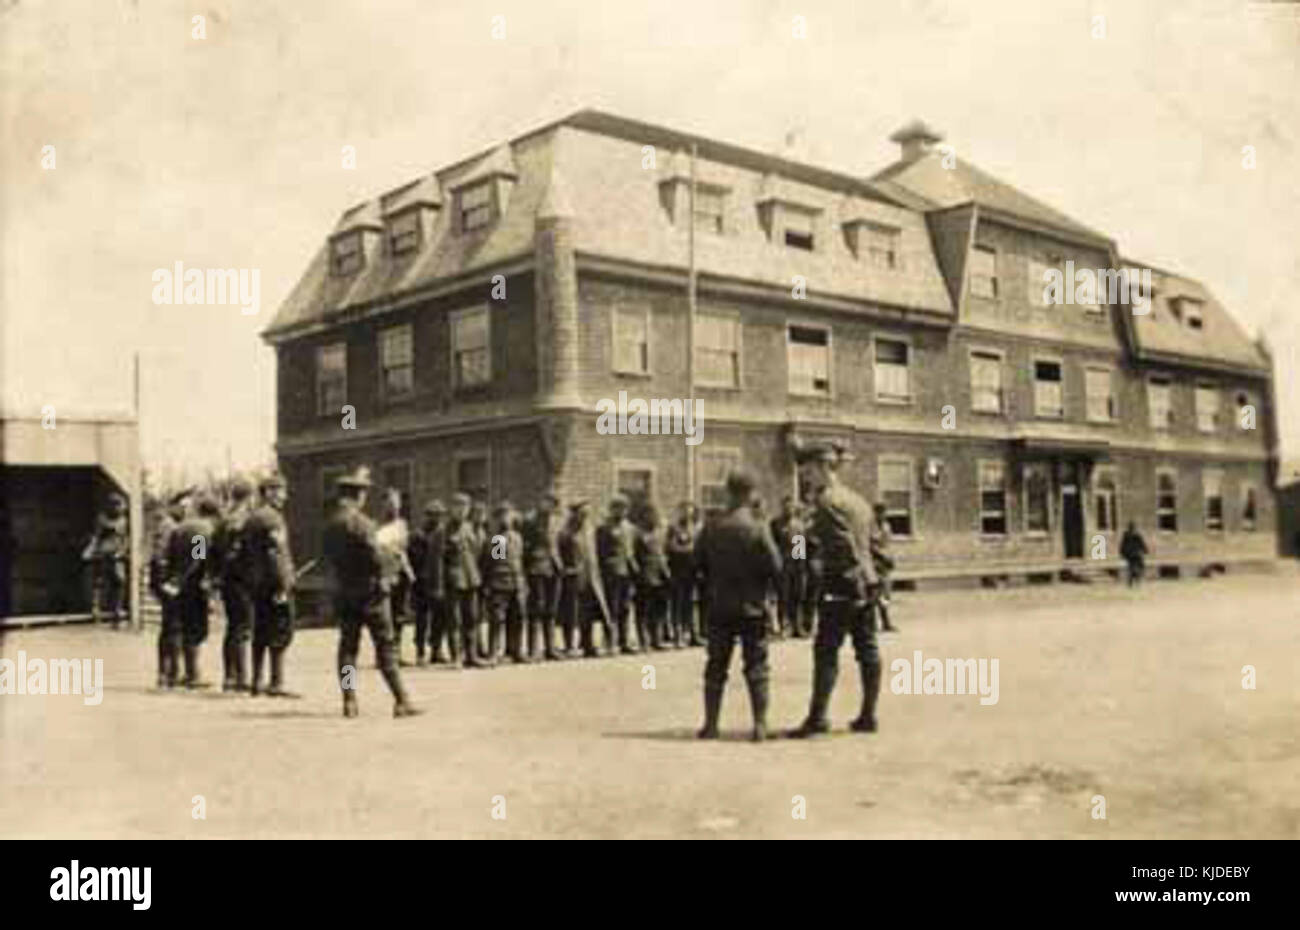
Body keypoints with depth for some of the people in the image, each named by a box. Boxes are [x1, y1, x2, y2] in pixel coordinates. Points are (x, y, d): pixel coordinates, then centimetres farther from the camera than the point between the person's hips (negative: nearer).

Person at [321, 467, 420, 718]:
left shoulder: (330, 523, 9)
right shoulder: (360, 522, -15)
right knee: (385, 646, -4)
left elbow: (329, 556, 15)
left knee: (348, 646, 10)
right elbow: (375, 554, -20)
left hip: (344, 591, 7)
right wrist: (384, 578, -9)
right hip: (369, 590, -7)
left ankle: (349, 702, 10)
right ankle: (401, 701, -4)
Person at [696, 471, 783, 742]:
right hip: (752, 607, -3)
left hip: (719, 608, 3)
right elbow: (775, 567, -13)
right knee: (756, 668, 5)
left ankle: (710, 724, 14)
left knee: (716, 667, 11)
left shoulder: (711, 529, -2)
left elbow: (700, 566, 5)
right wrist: (762, 585, 7)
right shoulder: (758, 528, -13)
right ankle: (760, 726, 3)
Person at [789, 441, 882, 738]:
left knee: (826, 649, -5)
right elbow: (875, 543, 16)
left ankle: (818, 716, -5)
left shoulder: (828, 500, -11)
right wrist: (872, 581, 16)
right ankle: (868, 716, 15)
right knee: (867, 649, 10)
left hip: (842, 584, -9)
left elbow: (845, 545, -19)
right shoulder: (858, 501, 16)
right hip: (867, 582, 9)